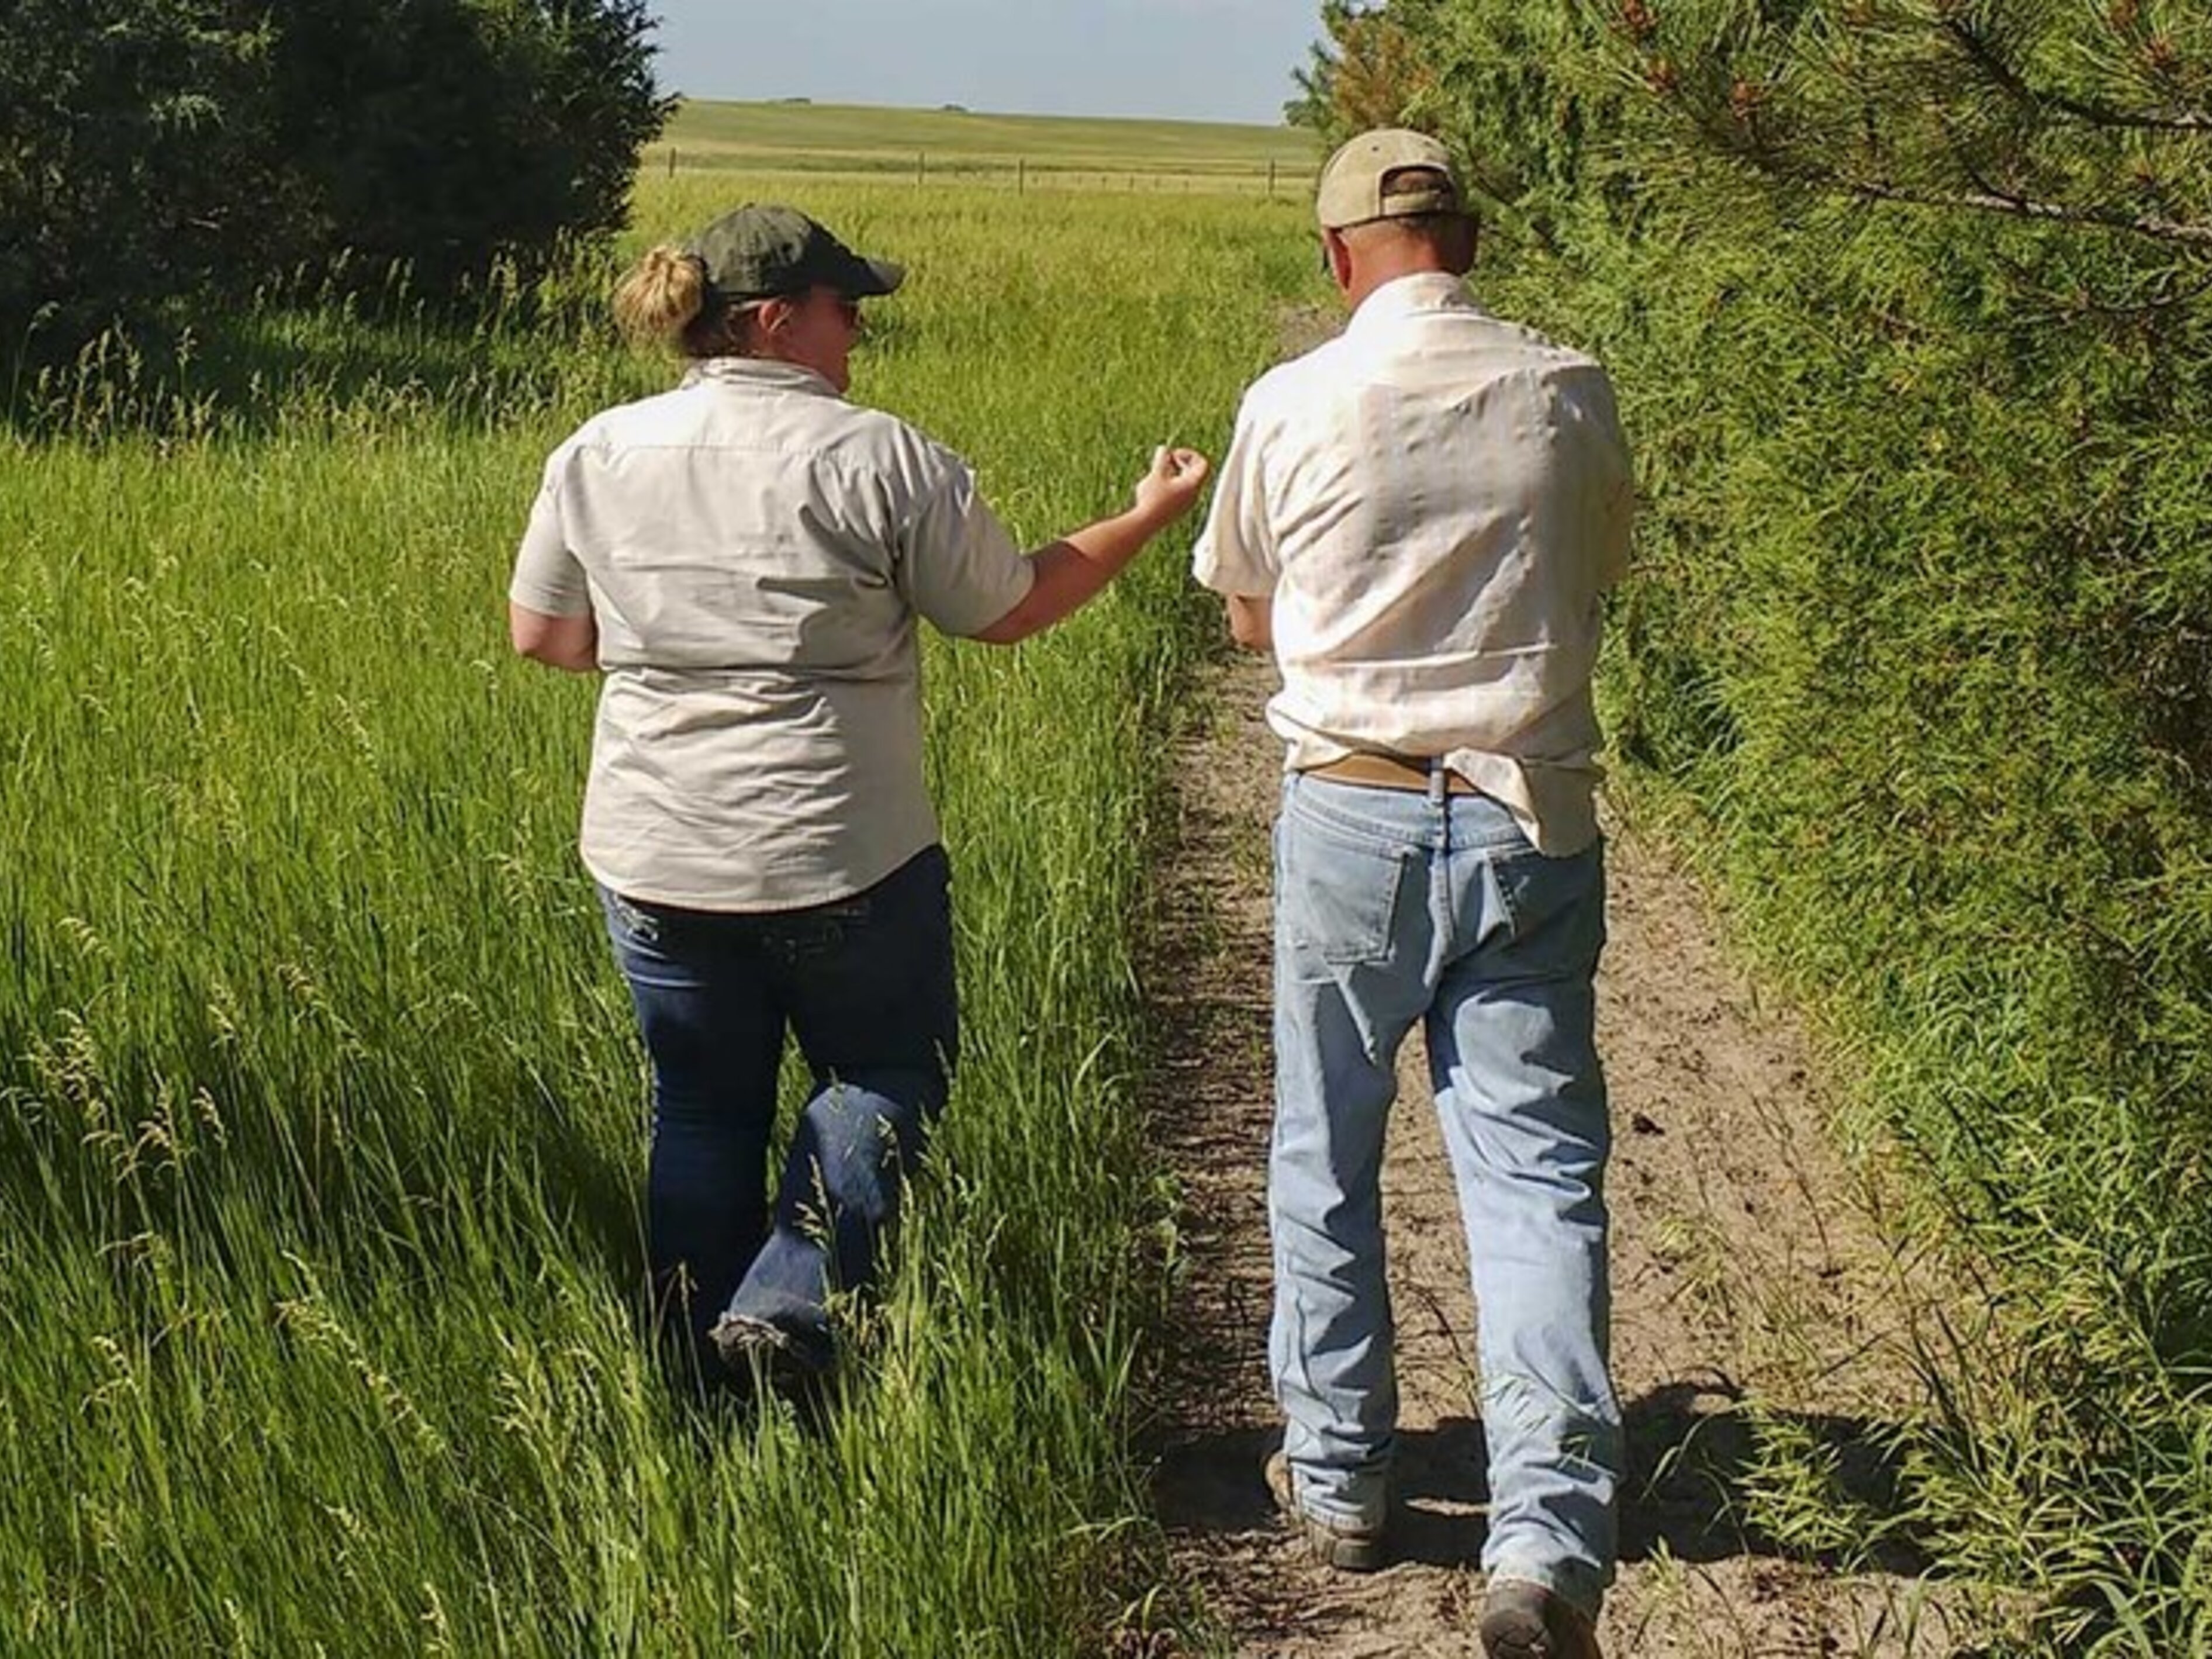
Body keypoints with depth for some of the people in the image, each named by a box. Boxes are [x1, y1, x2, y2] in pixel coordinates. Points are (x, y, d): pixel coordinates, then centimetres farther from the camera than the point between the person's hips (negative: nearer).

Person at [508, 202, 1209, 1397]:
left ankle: (696, 1366, 21)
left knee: (704, 1108, 17)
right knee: (885, 1075, 17)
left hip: (654, 860, 4)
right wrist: (1152, 515, 10)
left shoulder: (597, 456, 2)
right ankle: (785, 1307, 2)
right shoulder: (879, 459, -11)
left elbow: (541, 635, 11)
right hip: (841, 858, -4)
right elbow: (1009, 610, -2)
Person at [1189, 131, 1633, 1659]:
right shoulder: (1571, 393, -1)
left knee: (1326, 1158, 16)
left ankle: (1338, 1479, 28)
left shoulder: (1294, 405, -5)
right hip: (1534, 818, 1)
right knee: (1539, 1168, 1)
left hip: (1356, 814, -1)